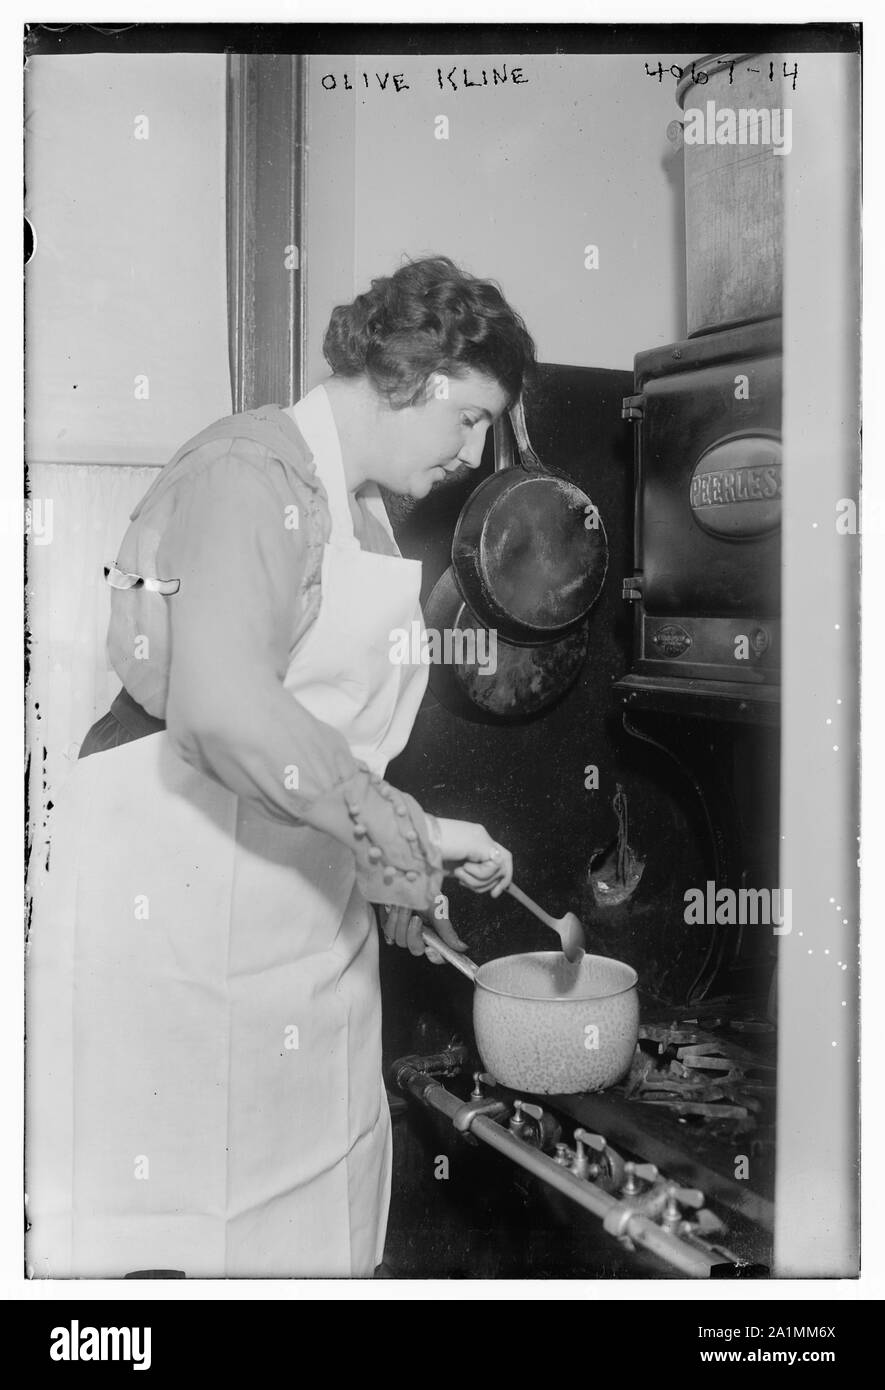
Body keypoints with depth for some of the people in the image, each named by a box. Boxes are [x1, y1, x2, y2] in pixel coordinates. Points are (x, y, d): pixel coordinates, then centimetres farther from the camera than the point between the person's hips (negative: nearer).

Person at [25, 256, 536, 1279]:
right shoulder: (253, 473, -15)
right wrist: (412, 836, -23)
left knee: (313, 1198, 14)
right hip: (173, 884, -9)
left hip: (302, 912, 9)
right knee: (158, 1221, 3)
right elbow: (224, 709, -30)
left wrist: (401, 880, 14)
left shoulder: (363, 507, 15)